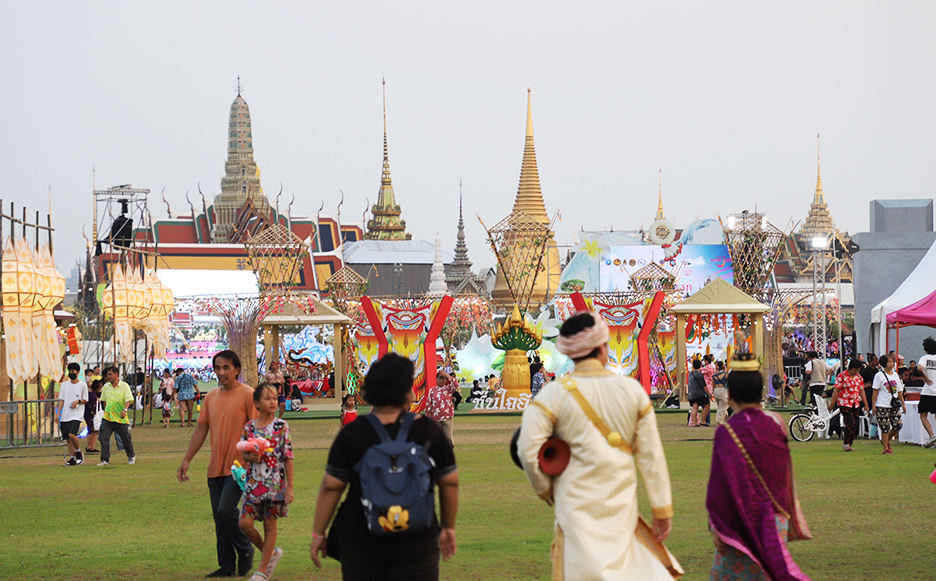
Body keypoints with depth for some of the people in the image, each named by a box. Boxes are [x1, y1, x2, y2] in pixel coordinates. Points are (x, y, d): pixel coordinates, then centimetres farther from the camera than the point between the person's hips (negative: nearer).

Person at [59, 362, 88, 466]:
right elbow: (62, 400, 12)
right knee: (68, 438, 3)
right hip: (65, 415, 5)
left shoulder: (83, 385, 1)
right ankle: (72, 459, 11)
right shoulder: (65, 385, 11)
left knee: (72, 434, -21)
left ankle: (79, 453, 0)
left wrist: (78, 401, -14)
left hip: (76, 415, -5)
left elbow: (85, 400, 7)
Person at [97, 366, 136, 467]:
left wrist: (124, 410, -31)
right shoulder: (106, 387, 7)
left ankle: (131, 456, 29)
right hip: (107, 417, 3)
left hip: (121, 418, -3)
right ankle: (105, 459, -8)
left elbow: (128, 400, -16)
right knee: (104, 438, -11)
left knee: (126, 439, 7)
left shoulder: (124, 386, -6)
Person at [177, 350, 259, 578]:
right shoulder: (211, 397, 12)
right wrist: (186, 460, 12)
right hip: (215, 467, 6)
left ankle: (245, 550, 6)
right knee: (218, 516, 7)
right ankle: (227, 566, 14)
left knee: (226, 508, -17)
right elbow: (201, 429, 16)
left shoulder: (247, 395, -6)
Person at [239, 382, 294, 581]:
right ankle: (271, 552, 18)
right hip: (253, 482, 3)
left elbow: (288, 457, -3)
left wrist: (290, 487, -6)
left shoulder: (281, 426, -4)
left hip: (275, 483, -3)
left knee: (270, 525, 3)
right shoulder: (249, 427, 3)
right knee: (245, 522, -6)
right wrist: (250, 457, -11)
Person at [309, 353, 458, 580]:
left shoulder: (351, 433, -5)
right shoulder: (429, 431, -2)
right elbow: (450, 484, 4)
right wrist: (448, 527, 17)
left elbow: (331, 487, -5)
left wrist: (318, 534, 4)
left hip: (360, 541, 0)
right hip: (417, 541, 0)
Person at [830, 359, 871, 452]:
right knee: (850, 423, -18)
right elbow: (836, 390, -6)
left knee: (855, 426, 1)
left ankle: (848, 445, 9)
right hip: (844, 403, -6)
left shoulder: (859, 377, 11)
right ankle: (846, 444, -11)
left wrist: (866, 405, 16)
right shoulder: (842, 376, -6)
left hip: (856, 404, 6)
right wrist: (832, 403, -9)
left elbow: (861, 391, 17)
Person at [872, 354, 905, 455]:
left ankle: (886, 440, 20)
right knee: (885, 427, -4)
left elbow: (899, 391, 17)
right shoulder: (879, 375, -2)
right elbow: (875, 392, -4)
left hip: (894, 405, 5)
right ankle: (886, 448, 5)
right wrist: (874, 405, -9)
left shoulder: (895, 375, 13)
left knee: (898, 424, -3)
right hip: (882, 406, -5)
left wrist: (903, 404, 14)